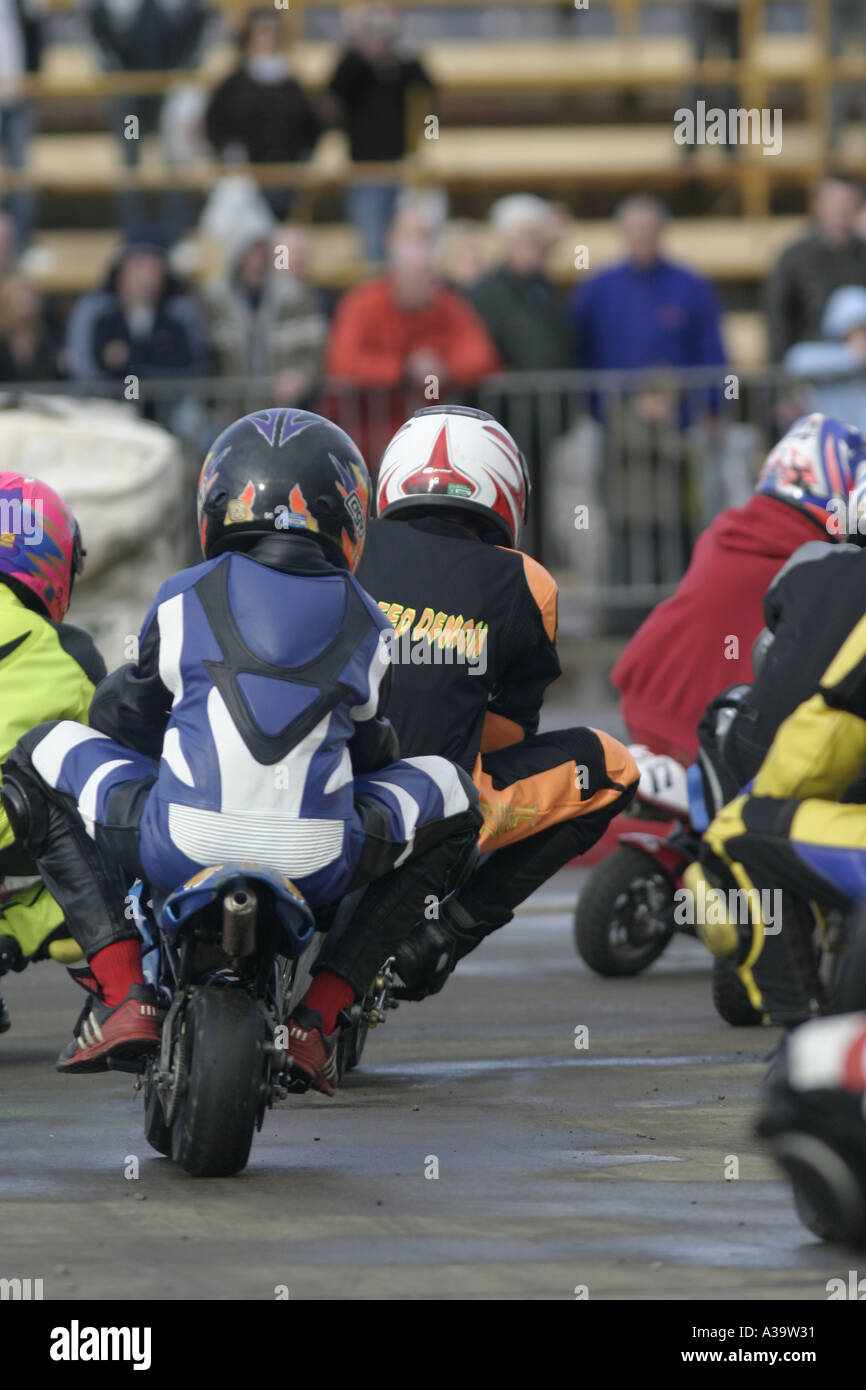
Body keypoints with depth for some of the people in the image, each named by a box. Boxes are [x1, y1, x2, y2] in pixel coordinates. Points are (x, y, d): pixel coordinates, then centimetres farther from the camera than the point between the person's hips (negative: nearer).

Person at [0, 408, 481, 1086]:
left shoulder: (184, 600, 10)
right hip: (319, 869, 1)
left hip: (179, 851, -1)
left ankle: (125, 992, 10)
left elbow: (126, 722, 22)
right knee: (450, 793, 30)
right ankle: (319, 1010, 15)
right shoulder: (364, 622, 15)